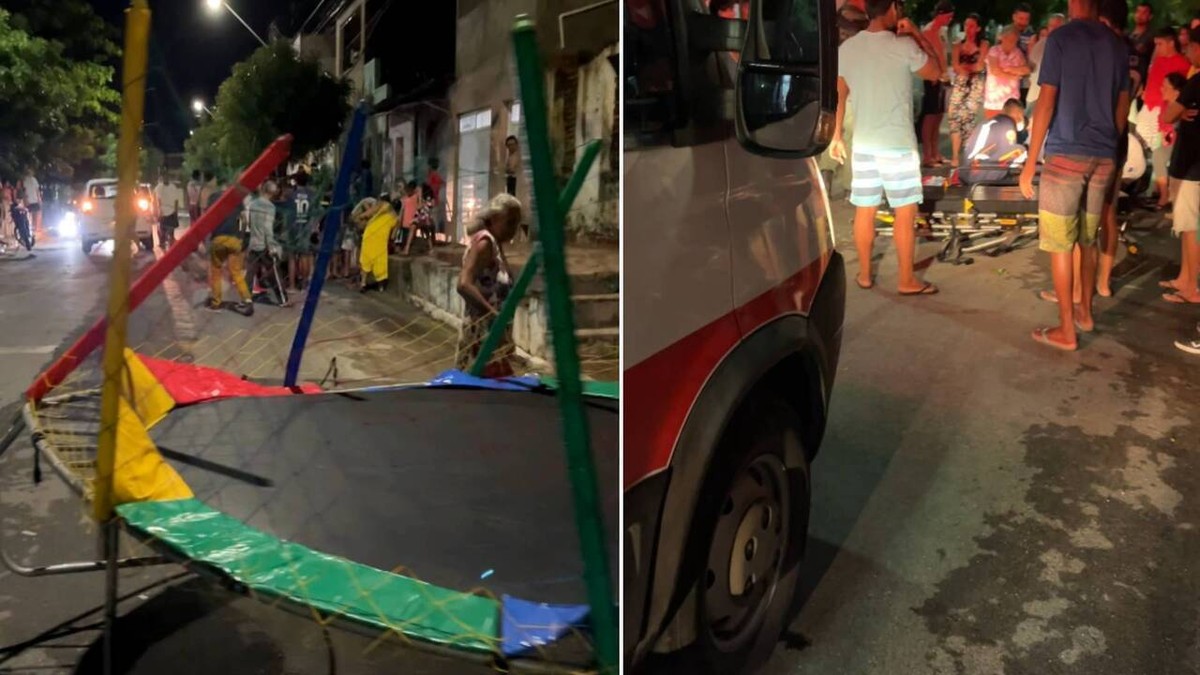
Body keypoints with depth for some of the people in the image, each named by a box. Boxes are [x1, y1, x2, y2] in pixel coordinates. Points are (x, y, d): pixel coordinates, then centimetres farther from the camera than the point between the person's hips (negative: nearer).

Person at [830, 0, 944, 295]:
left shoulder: (846, 48, 2)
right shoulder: (903, 46, -12)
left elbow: (839, 96, 10)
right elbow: (936, 72, 4)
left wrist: (837, 136, 19)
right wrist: (916, 34, 6)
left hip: (863, 144, 5)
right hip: (898, 144, -5)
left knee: (864, 210, 11)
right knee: (905, 213, 3)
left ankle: (864, 275, 21)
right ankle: (907, 280, 10)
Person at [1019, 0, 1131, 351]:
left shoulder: (1061, 38, -6)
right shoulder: (1117, 45, 10)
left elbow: (1046, 103, -11)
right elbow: (1122, 108, 14)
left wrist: (1030, 162, -7)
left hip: (1066, 155, -6)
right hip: (1104, 157, 6)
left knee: (1060, 245, 0)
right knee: (1088, 240, 18)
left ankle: (1066, 330, 3)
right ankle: (1085, 313, 30)